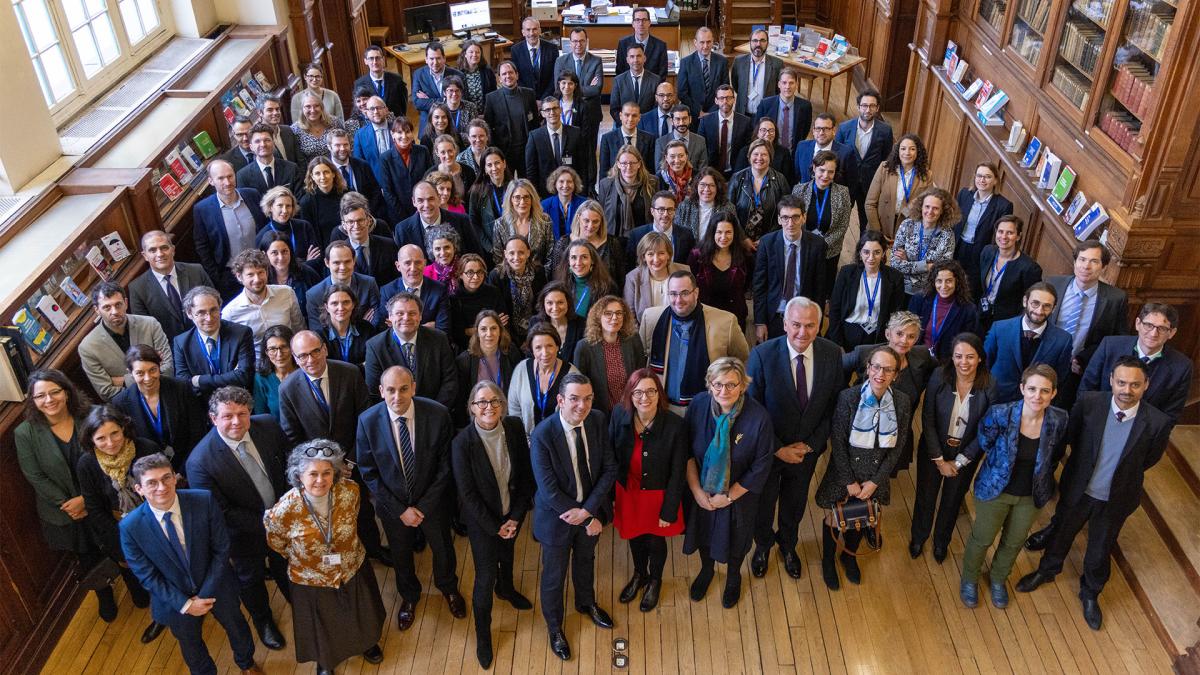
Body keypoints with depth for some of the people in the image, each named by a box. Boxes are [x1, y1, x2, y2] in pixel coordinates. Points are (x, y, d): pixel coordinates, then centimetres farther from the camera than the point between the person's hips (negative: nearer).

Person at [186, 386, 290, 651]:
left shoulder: (268, 426, -22)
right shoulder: (200, 461, -32)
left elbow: (289, 459, -4)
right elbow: (221, 511, -24)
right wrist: (264, 524, -24)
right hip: (246, 532, -3)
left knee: (285, 565, 30)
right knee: (250, 577, 25)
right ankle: (263, 620, 56)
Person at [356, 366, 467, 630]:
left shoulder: (438, 414, -25)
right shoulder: (368, 421, -22)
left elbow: (445, 466, -14)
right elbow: (369, 472, -12)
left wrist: (424, 506, -15)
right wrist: (400, 509, -14)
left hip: (431, 501, 0)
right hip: (393, 504, 0)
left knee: (443, 549, 23)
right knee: (401, 554, 24)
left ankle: (448, 588, 57)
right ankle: (409, 596, 56)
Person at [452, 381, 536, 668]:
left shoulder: (515, 428, -16)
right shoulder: (462, 442, -26)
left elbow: (525, 474, -6)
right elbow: (467, 493, -18)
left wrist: (516, 517, -9)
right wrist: (494, 527, -14)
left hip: (512, 514, 4)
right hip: (482, 520, -4)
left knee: (507, 553, 30)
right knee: (485, 576, 5)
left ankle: (506, 588, 62)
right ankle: (482, 634, 28)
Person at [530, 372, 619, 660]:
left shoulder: (598, 421, -16)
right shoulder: (542, 435, -30)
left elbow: (610, 469, -11)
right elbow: (549, 491, -26)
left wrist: (588, 510, -22)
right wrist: (587, 520, -20)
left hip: (591, 509, 4)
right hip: (557, 515, -4)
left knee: (586, 560, 31)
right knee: (554, 575, 18)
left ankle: (586, 603, 60)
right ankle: (554, 628, 45)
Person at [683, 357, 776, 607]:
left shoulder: (759, 418, -29)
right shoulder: (699, 405, -21)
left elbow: (760, 469, -18)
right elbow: (686, 452, -9)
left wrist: (728, 496, -14)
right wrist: (697, 490, -13)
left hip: (738, 495, -2)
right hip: (701, 491, 2)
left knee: (735, 538, 24)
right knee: (703, 530, 27)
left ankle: (733, 577, 57)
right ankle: (706, 570, 60)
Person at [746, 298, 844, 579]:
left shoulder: (832, 354, -17)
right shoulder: (762, 355, -26)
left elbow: (834, 405, -7)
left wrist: (810, 444, -13)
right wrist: (778, 449, -19)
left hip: (807, 450, 2)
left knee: (795, 504, 27)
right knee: (763, 503, 23)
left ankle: (788, 544, 58)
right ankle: (763, 545, 54)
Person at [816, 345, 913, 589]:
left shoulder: (902, 402, -13)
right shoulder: (848, 397, -22)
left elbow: (898, 447, -5)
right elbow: (837, 442, -15)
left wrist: (875, 481, -6)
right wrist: (849, 482, -11)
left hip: (876, 476, 3)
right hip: (843, 473, -2)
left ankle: (849, 555, 51)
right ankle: (828, 560, 43)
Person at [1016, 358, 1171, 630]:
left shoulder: (1157, 422, -25)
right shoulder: (1088, 403, -24)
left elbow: (1150, 458, -3)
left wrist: (1121, 474, 6)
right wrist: (1087, 464, 7)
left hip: (1115, 500, 0)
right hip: (1077, 490, 1)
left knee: (1099, 554, 20)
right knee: (1062, 534, 26)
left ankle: (1090, 594, 50)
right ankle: (1047, 570, 56)